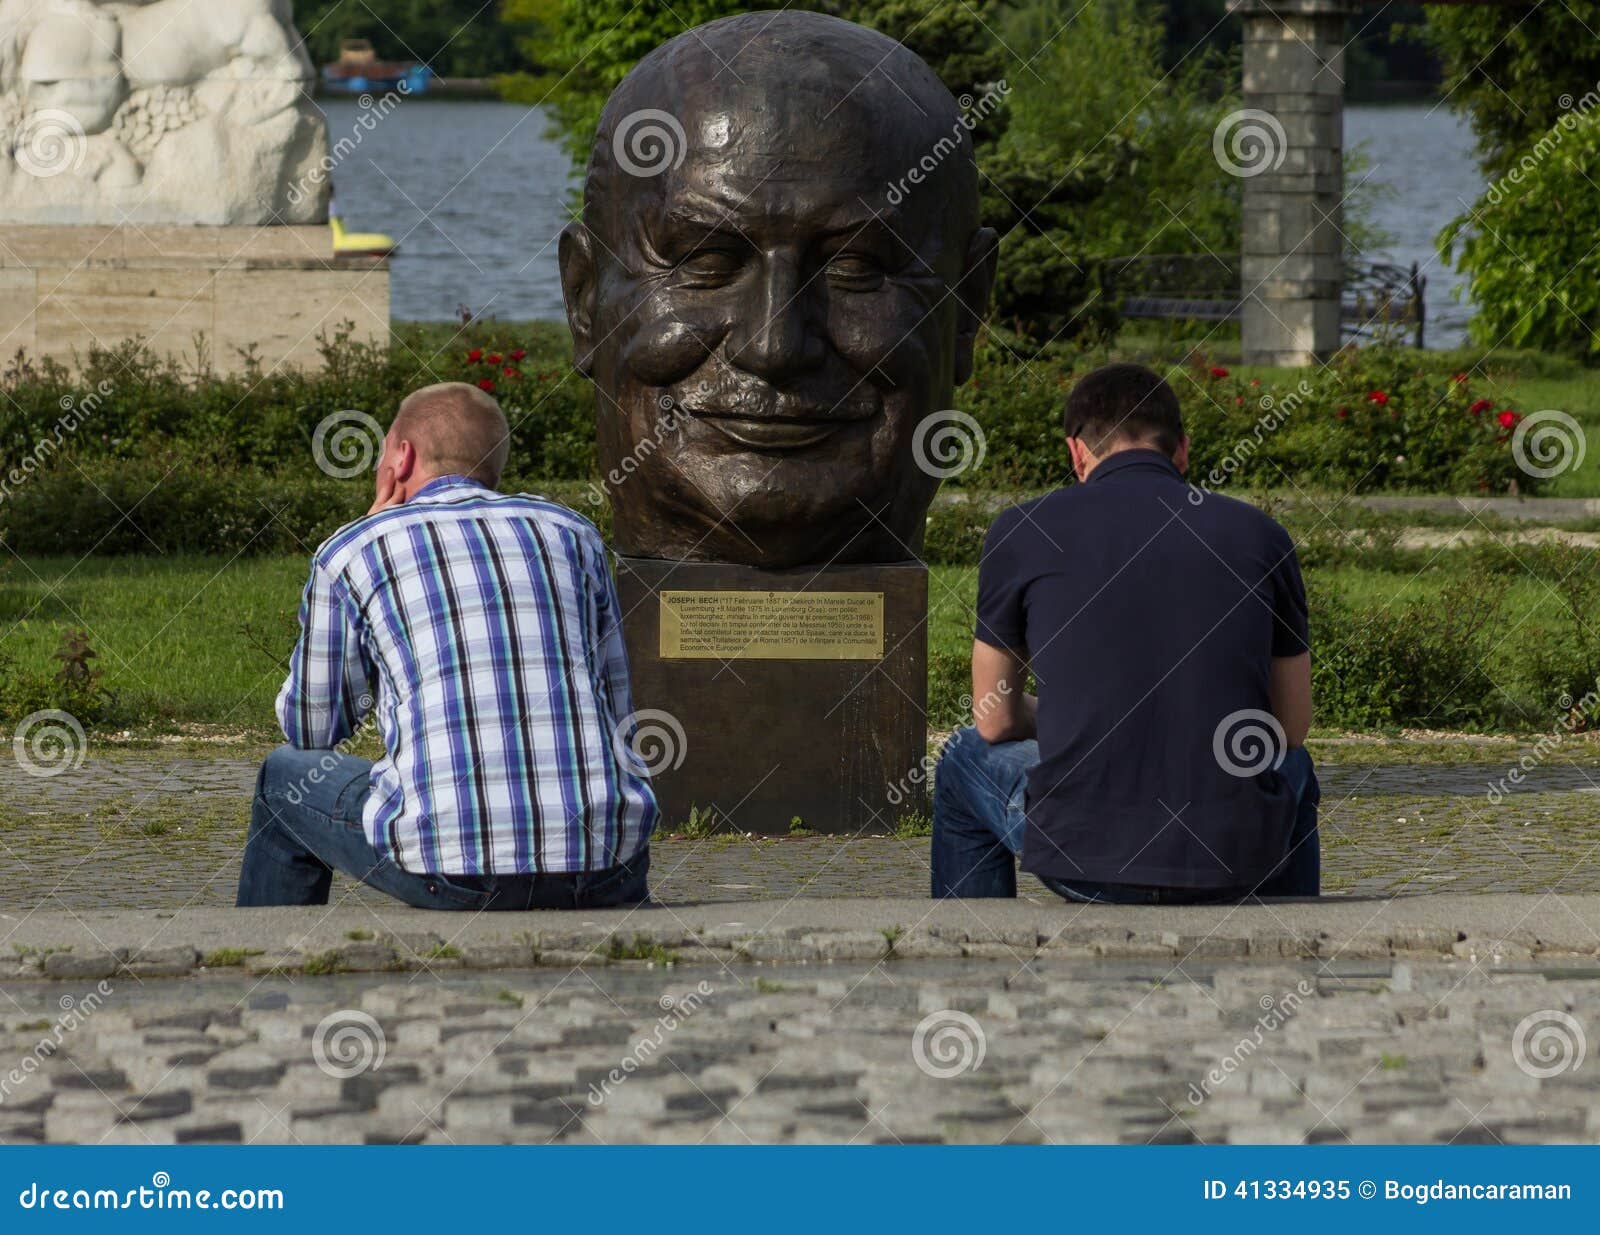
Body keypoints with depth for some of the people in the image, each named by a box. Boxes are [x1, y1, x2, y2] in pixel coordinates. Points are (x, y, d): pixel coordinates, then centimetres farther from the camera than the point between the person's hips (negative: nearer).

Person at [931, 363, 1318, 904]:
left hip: (1082, 855, -1)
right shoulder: (1260, 535, 7)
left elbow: (996, 720, 14)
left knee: (966, 761, 33)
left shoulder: (1022, 531, 3)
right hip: (1233, 859, 1)